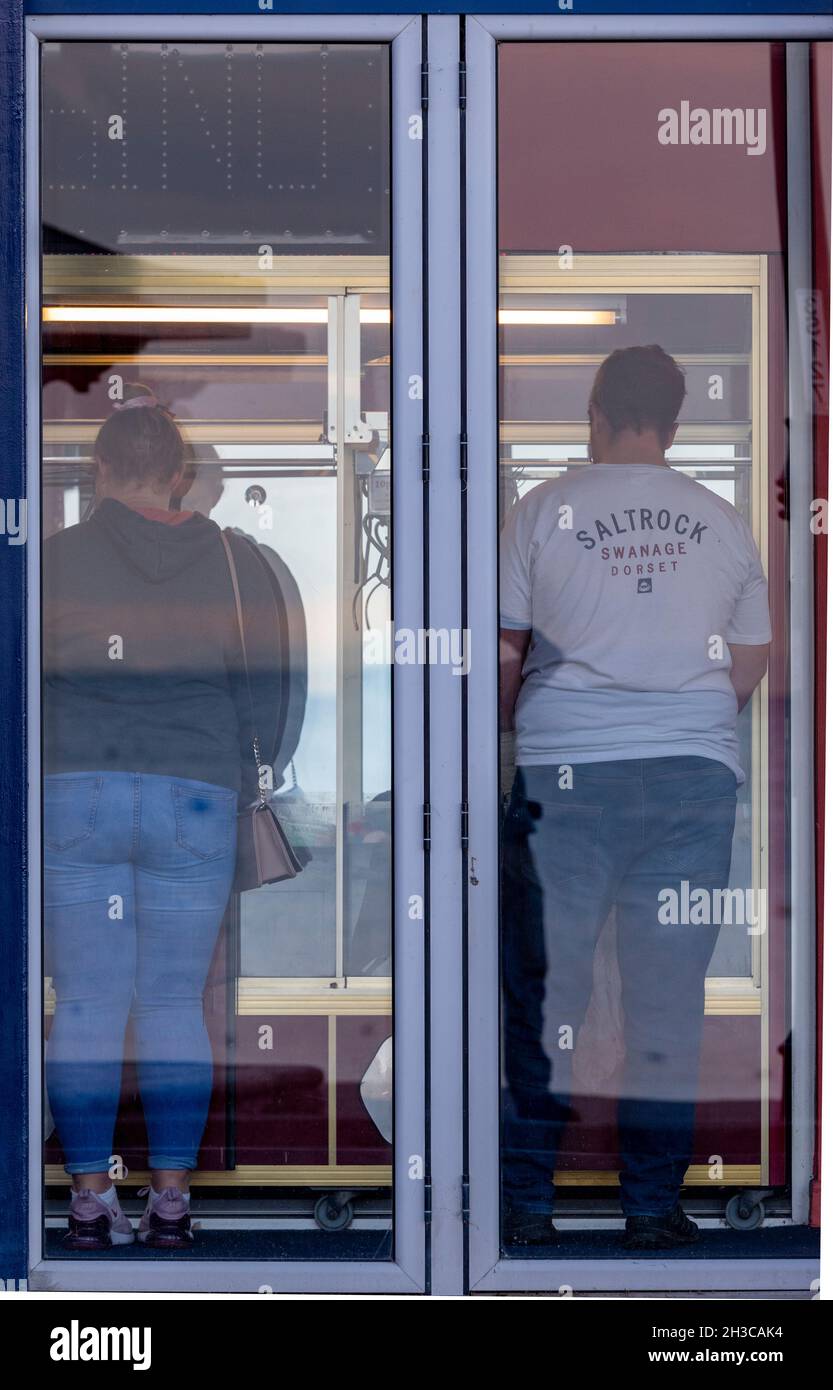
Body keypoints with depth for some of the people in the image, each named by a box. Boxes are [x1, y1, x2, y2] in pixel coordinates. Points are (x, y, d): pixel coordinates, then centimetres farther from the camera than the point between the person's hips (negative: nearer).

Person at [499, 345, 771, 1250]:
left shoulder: (544, 510, 0)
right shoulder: (721, 521, 8)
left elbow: (501, 652, 2)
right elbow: (752, 664, 15)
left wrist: (512, 734, 20)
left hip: (563, 774, -2)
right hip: (695, 774, 2)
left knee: (543, 991, 4)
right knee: (669, 998, 6)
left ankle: (527, 1201, 8)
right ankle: (654, 1204, 9)